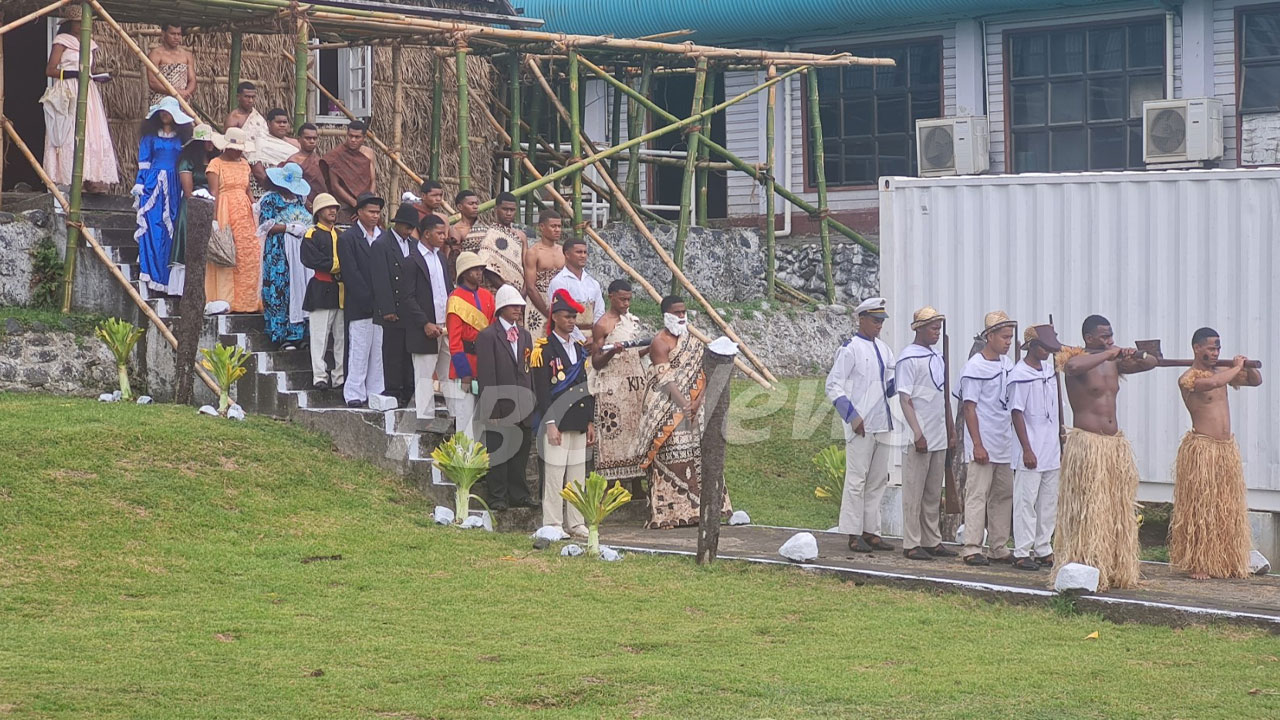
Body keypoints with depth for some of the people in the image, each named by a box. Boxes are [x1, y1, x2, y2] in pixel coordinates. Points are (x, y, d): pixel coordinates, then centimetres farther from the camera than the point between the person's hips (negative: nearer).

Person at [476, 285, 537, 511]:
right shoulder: (487, 336, -6)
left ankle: (519, 494, 18)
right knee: (498, 453, -1)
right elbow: (485, 376, -11)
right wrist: (491, 408, -15)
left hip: (523, 407, 6)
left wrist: (532, 403, 11)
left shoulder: (525, 336, 16)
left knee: (520, 452, 10)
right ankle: (498, 496, 5)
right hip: (500, 407, -6)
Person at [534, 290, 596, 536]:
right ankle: (552, 525, -3)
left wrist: (590, 422, 14)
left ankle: (576, 523, 13)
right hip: (556, 422, -7)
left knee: (578, 476, 8)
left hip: (579, 423, 7)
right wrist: (550, 423, -16)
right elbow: (541, 389, -10)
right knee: (554, 474, -6)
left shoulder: (580, 349, 17)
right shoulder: (544, 349, -4)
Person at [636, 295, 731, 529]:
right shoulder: (660, 342, -7)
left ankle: (694, 508, 9)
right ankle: (669, 512, -7)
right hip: (668, 410, -7)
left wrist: (697, 402, -7)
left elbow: (701, 374, 9)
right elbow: (666, 378, -15)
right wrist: (684, 405, -22)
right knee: (673, 457, -10)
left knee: (696, 456, 5)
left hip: (692, 408, 7)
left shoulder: (691, 341, 15)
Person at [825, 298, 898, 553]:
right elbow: (833, 386, -9)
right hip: (860, 426, -7)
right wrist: (852, 416, -15)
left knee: (878, 480, 10)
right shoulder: (850, 349, -6)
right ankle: (853, 534, -2)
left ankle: (871, 532, 16)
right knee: (856, 479, -6)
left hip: (882, 424, 7)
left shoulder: (883, 349, 16)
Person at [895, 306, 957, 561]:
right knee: (914, 493, -3)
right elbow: (905, 399, -12)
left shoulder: (937, 358, 16)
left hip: (938, 438, 8)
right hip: (919, 439, -8)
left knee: (933, 494, 12)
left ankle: (932, 541, 18)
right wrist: (918, 434, -18)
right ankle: (911, 544, 0)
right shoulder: (908, 358, -9)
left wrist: (950, 432, 19)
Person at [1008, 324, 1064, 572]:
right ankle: (1022, 553, 0)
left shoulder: (1049, 368, 10)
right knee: (1026, 502, -4)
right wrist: (1027, 450, -17)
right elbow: (1017, 413, -14)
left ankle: (1044, 550, 18)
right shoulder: (1020, 375, -13)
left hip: (1051, 450, 8)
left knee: (1049, 503, 11)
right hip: (1031, 453, -8)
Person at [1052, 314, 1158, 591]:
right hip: (1085, 442, -7)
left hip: (1115, 444, 8)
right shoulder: (1078, 360, -8)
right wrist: (1108, 353, -27)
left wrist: (1137, 357, -2)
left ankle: (1116, 571, 12)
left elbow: (1151, 363, 21)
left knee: (1117, 510, 7)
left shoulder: (1114, 363, 13)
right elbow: (1072, 367, -33)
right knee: (1087, 510, -8)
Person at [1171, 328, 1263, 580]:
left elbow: (1256, 380, 22)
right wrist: (1237, 367, -15)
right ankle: (1197, 565, -2)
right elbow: (1212, 383, -29)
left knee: (1228, 509, 7)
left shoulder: (1222, 373, 13)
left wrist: (1246, 367, 2)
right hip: (1201, 448, -7)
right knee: (1200, 508, -5)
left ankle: (1227, 562, 12)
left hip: (1227, 448, 7)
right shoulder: (1188, 378, -9)